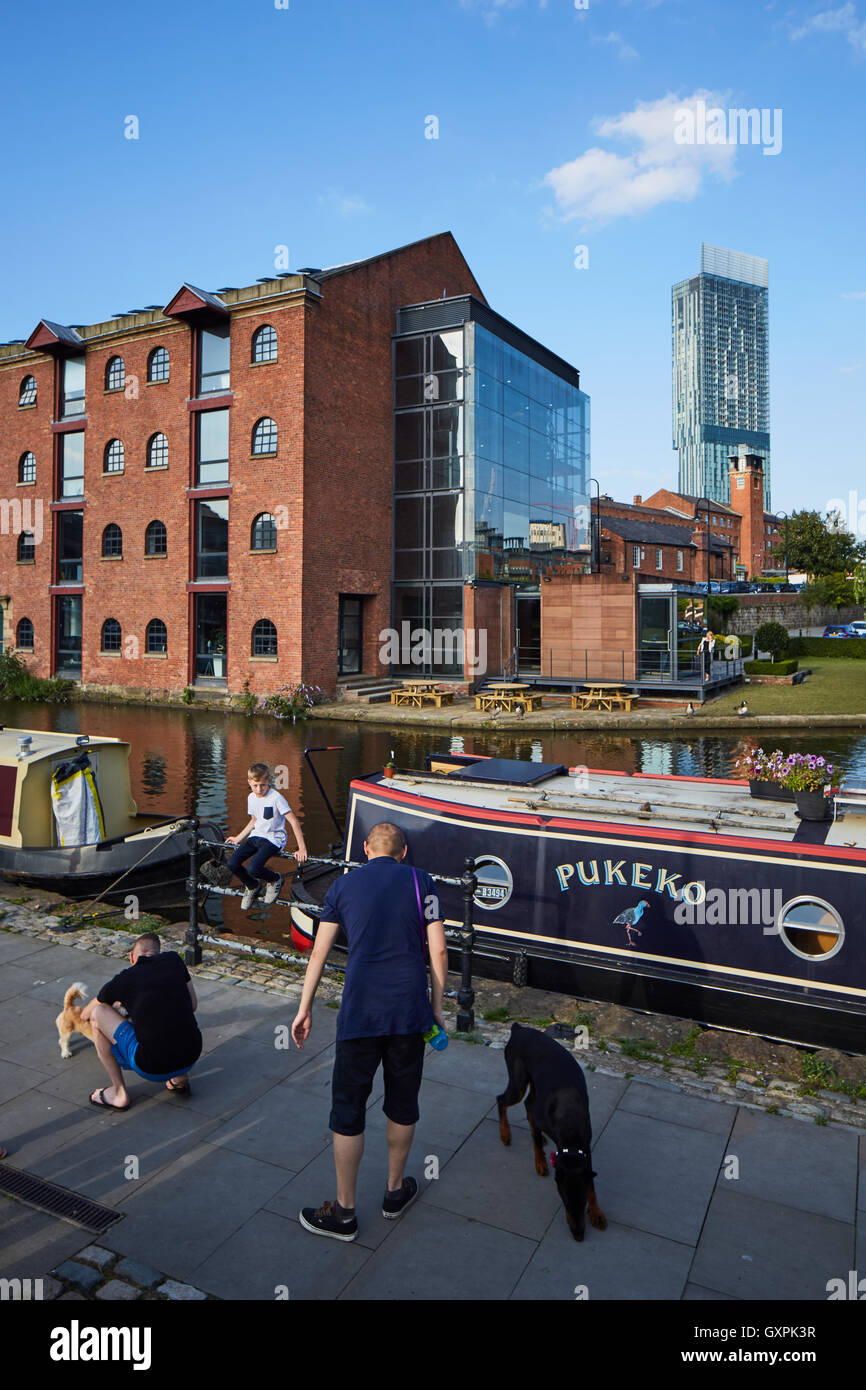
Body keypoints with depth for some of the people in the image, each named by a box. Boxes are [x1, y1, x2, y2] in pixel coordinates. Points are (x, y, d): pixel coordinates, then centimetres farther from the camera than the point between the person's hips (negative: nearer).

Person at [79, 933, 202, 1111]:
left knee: (97, 1014, 10)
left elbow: (85, 1014, 25)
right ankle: (180, 1077, 22)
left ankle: (119, 1093, 14)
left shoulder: (121, 980, 5)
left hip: (152, 1068, -4)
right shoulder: (173, 959, 8)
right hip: (191, 1057, 4)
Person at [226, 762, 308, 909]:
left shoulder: (276, 798, -17)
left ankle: (275, 880, 7)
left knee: (253, 869, -28)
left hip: (273, 839, -6)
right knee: (232, 863, -13)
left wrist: (302, 848, -22)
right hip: (256, 836, 7)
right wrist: (238, 838, 24)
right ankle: (252, 886, 17)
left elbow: (294, 821, -18)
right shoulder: (251, 798, 5)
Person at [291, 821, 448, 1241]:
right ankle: (395, 1191, 35)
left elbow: (319, 951, 9)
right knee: (402, 1103, 18)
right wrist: (436, 1007, 9)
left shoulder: (344, 885, 7)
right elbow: (438, 950, -1)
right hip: (410, 1010, 1)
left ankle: (343, 1212, 22)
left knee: (348, 1109, 11)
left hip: (360, 1013, 0)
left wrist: (305, 1009, 17)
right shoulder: (420, 882, 3)